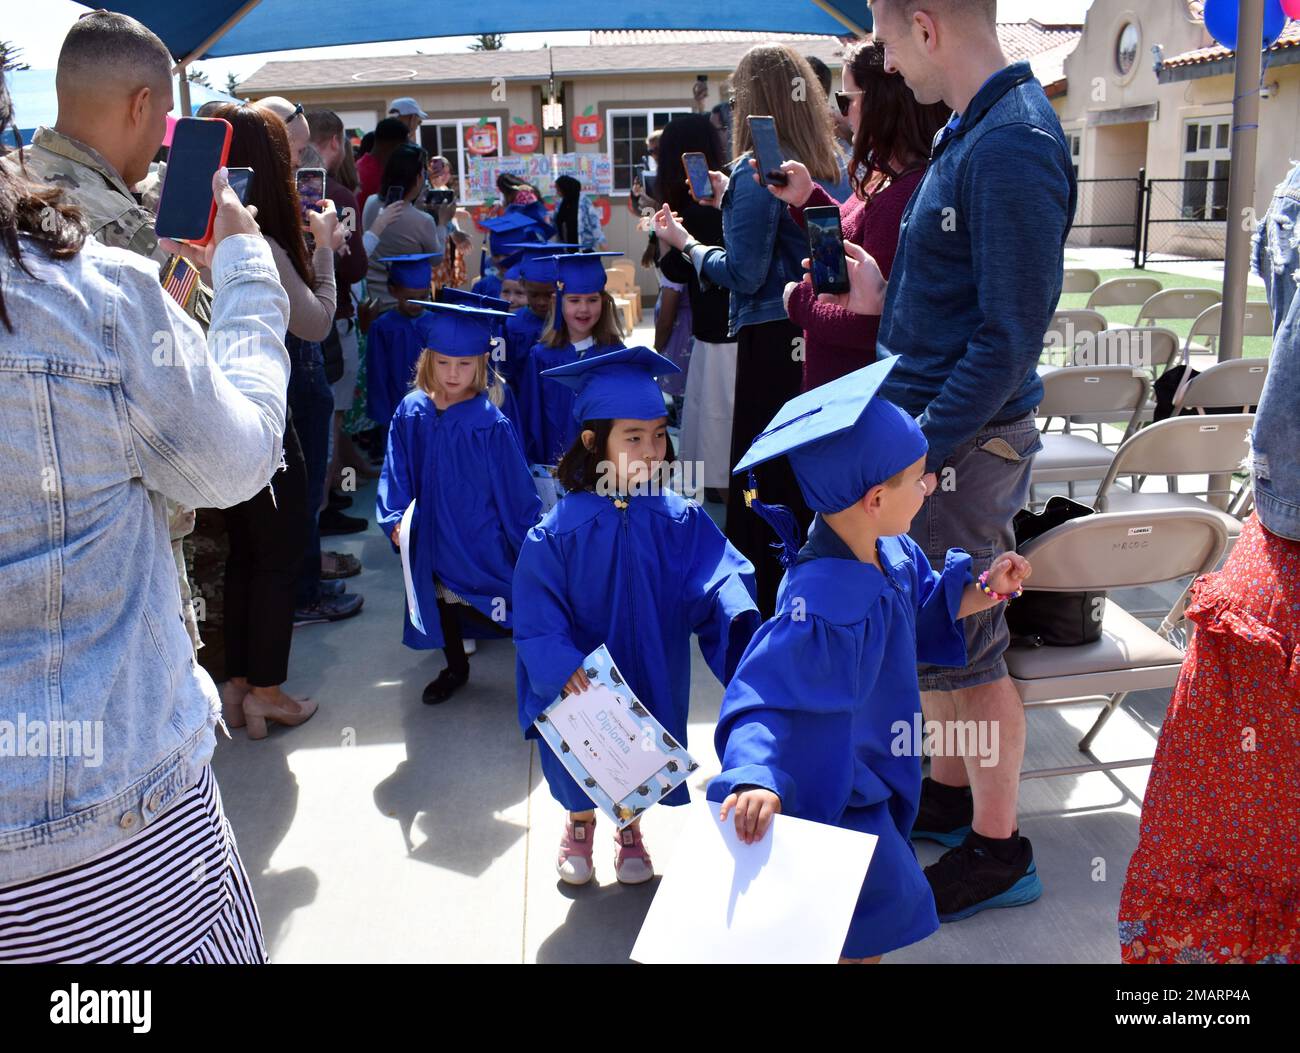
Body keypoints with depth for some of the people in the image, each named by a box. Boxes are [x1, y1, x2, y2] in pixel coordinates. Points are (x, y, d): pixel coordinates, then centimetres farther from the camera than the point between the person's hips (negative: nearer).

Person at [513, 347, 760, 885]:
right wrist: (564, 666, -28)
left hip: (651, 674, 2)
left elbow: (715, 576, -21)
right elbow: (537, 616, -16)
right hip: (580, 679, -1)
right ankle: (580, 824, 51)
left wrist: (737, 614, -40)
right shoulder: (559, 531, -19)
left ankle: (630, 828, 51)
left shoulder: (679, 520, -14)